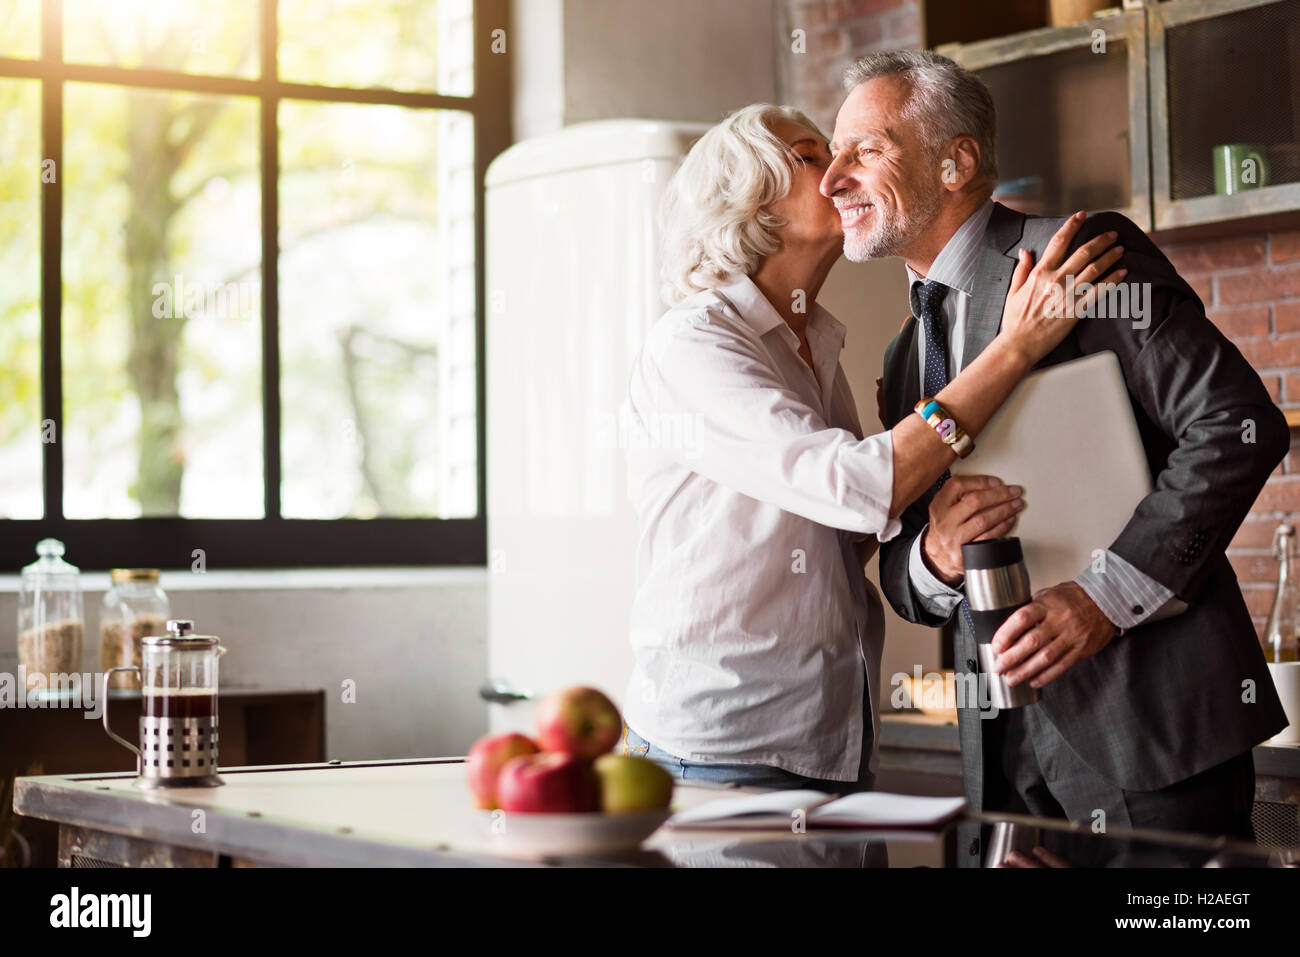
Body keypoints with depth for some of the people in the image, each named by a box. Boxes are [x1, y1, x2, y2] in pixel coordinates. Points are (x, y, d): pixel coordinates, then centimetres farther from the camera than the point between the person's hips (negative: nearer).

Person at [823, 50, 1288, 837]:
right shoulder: (908, 357, 18)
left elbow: (1238, 425, -14)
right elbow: (902, 578, 18)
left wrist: (1107, 595, -19)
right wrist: (935, 558, -6)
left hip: (1147, 714, -7)